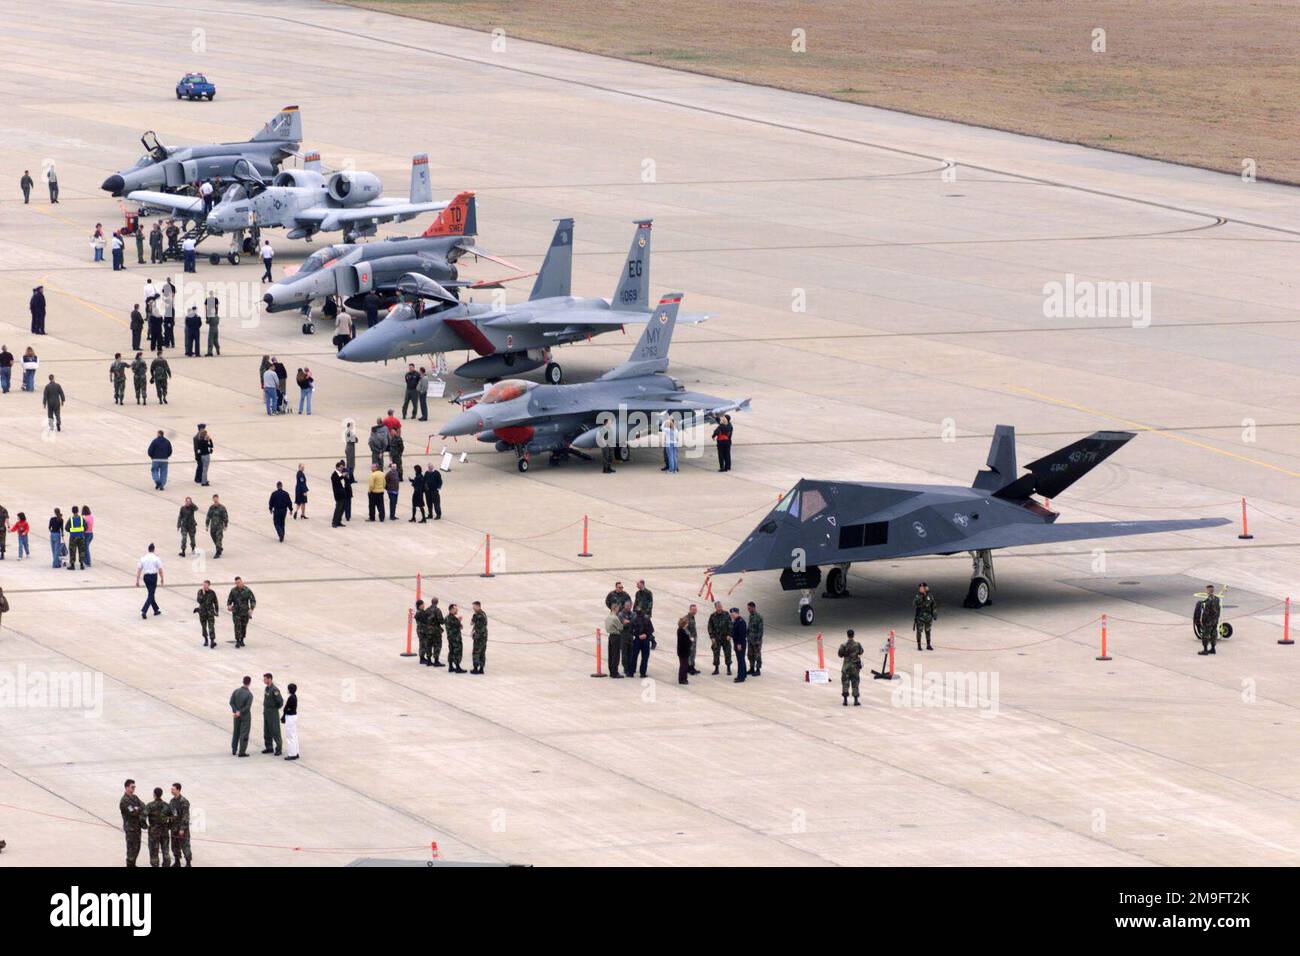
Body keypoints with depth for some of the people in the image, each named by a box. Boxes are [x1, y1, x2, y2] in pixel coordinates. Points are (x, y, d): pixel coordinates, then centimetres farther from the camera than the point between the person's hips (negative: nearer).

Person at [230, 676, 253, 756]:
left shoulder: (236, 691, -5)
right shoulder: (249, 694, -18)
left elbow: (231, 702, -10)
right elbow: (247, 707, -22)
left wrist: (235, 711, -16)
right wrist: (239, 713, -14)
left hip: (237, 716, 5)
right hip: (245, 716, -5)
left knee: (236, 732, 18)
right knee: (244, 734, 2)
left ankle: (234, 751, 24)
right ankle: (242, 752, 1)